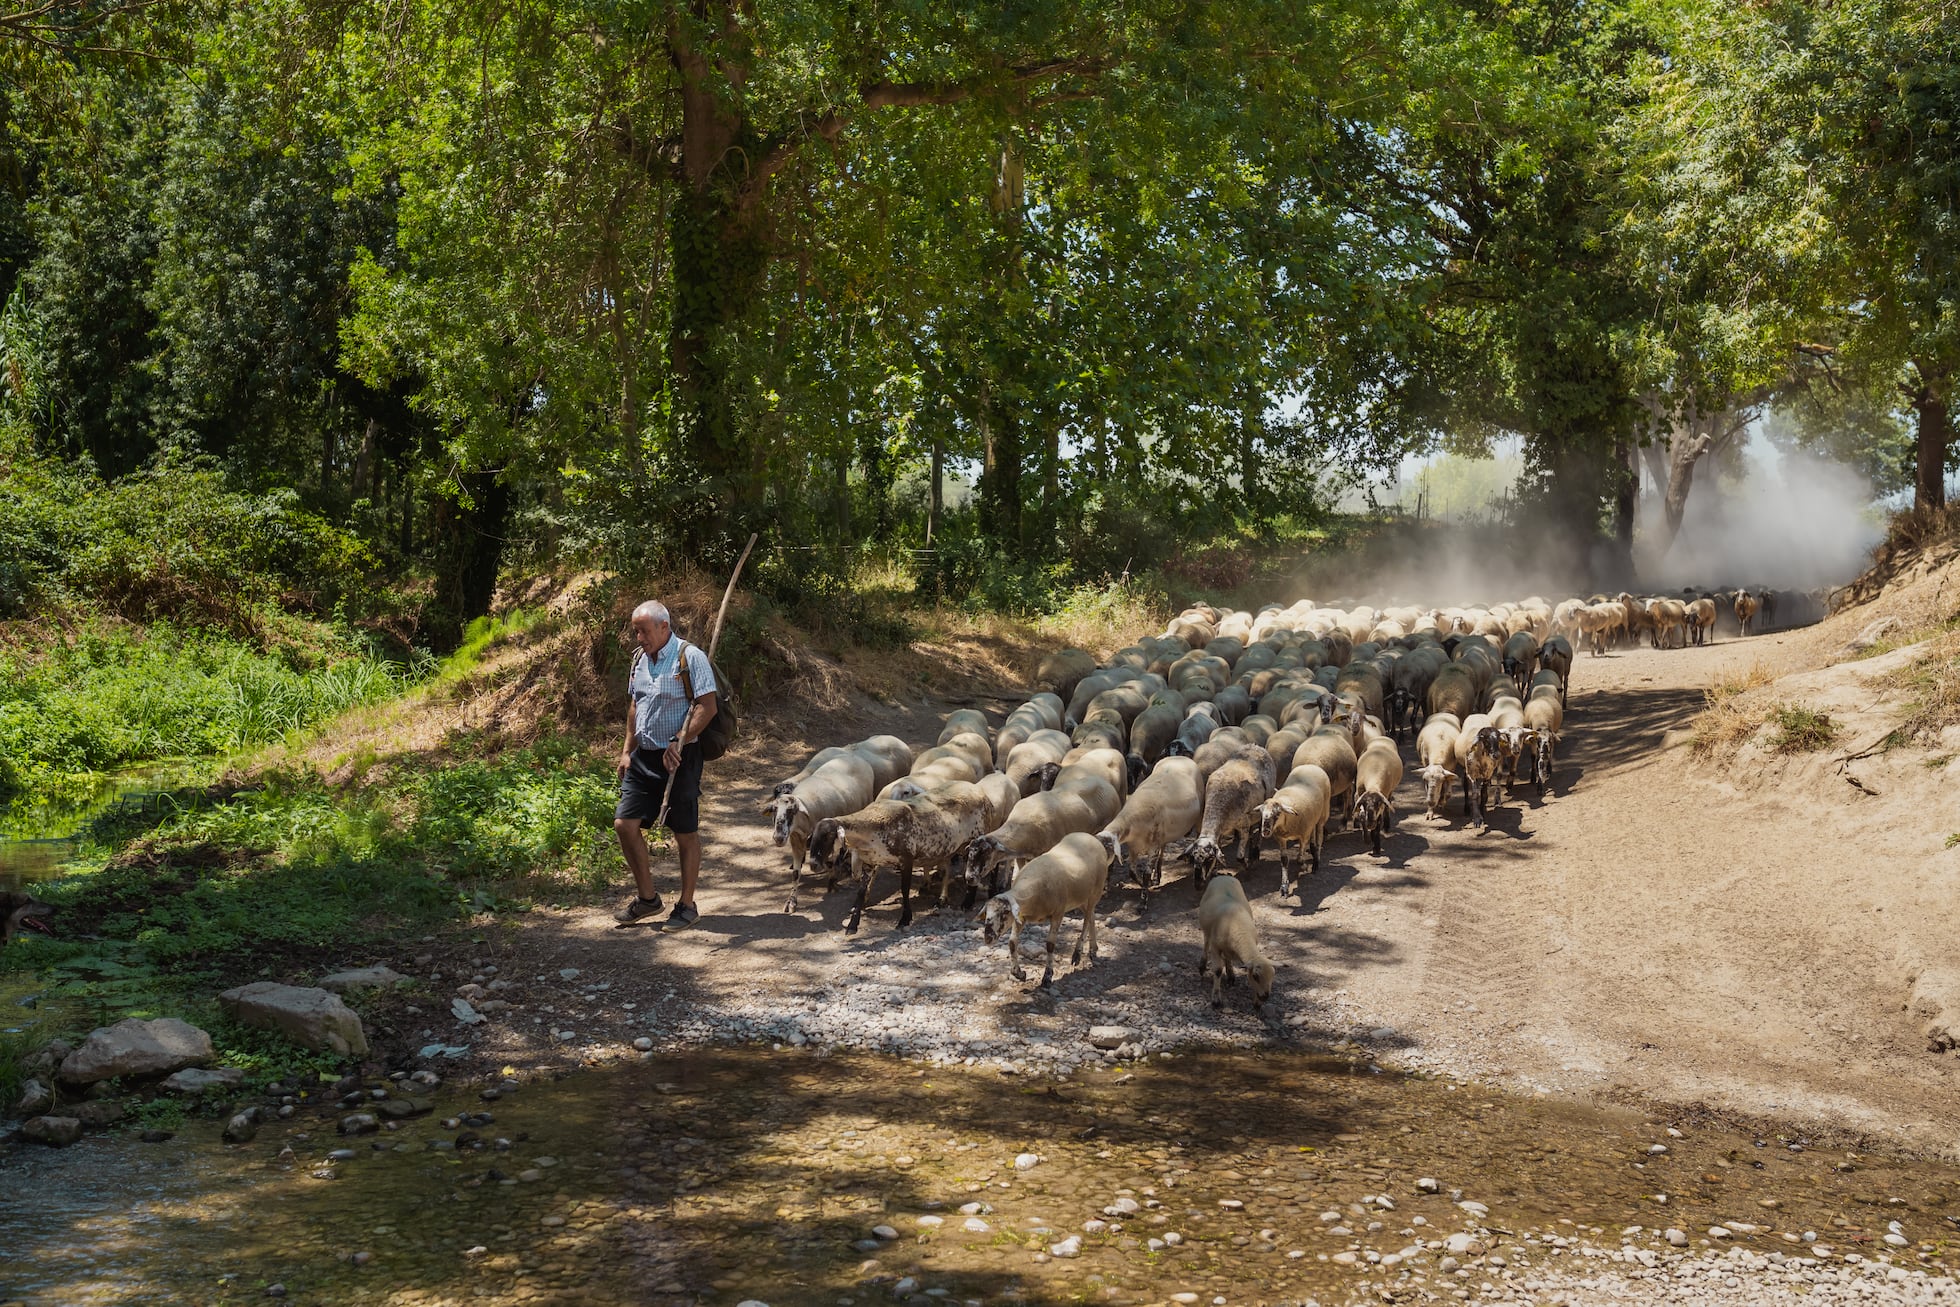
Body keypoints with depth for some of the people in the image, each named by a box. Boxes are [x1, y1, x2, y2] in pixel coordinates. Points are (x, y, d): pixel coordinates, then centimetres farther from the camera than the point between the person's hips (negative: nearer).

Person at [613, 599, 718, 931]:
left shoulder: (690, 657, -12)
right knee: (624, 823, 1)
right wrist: (627, 750, 16)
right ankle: (647, 898, 15)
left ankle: (687, 905, 14)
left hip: (679, 758, -7)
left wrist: (678, 742, -23)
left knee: (685, 833, 2)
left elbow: (707, 707, -17)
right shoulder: (640, 659, 11)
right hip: (643, 757, 7)